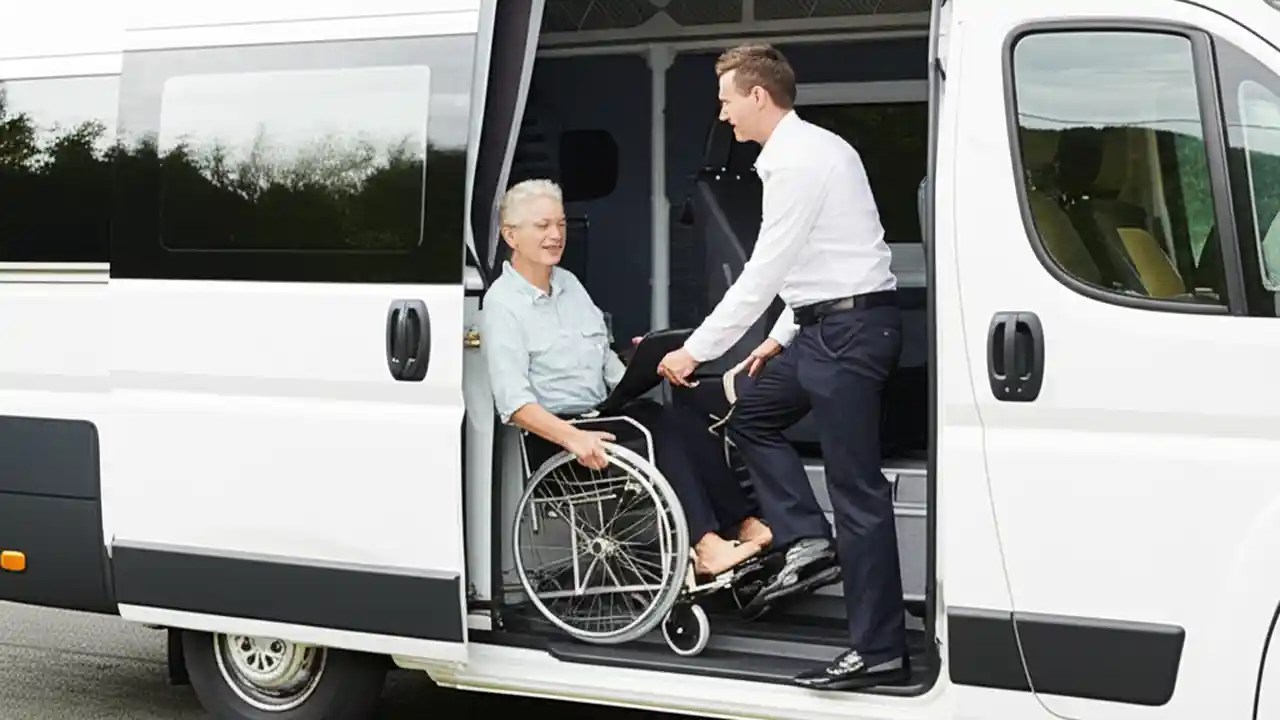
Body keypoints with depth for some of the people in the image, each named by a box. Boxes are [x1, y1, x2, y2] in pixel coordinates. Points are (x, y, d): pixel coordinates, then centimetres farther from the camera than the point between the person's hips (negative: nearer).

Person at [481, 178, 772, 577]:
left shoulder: (569, 283, 15)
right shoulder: (502, 303, -8)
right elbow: (513, 402, -19)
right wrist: (572, 437, -32)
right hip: (553, 429, -6)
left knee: (681, 420, -21)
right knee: (663, 434, -28)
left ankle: (745, 524, -23)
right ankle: (706, 545, -34)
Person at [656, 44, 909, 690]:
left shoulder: (798, 161, -15)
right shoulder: (807, 151, 16)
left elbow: (765, 272, -16)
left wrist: (696, 350, -11)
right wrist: (783, 337, 25)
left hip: (851, 328, -11)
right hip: (829, 326, 11)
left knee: (856, 489, -8)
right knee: (749, 413, 19)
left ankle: (878, 650, -5)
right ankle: (810, 544, 11)